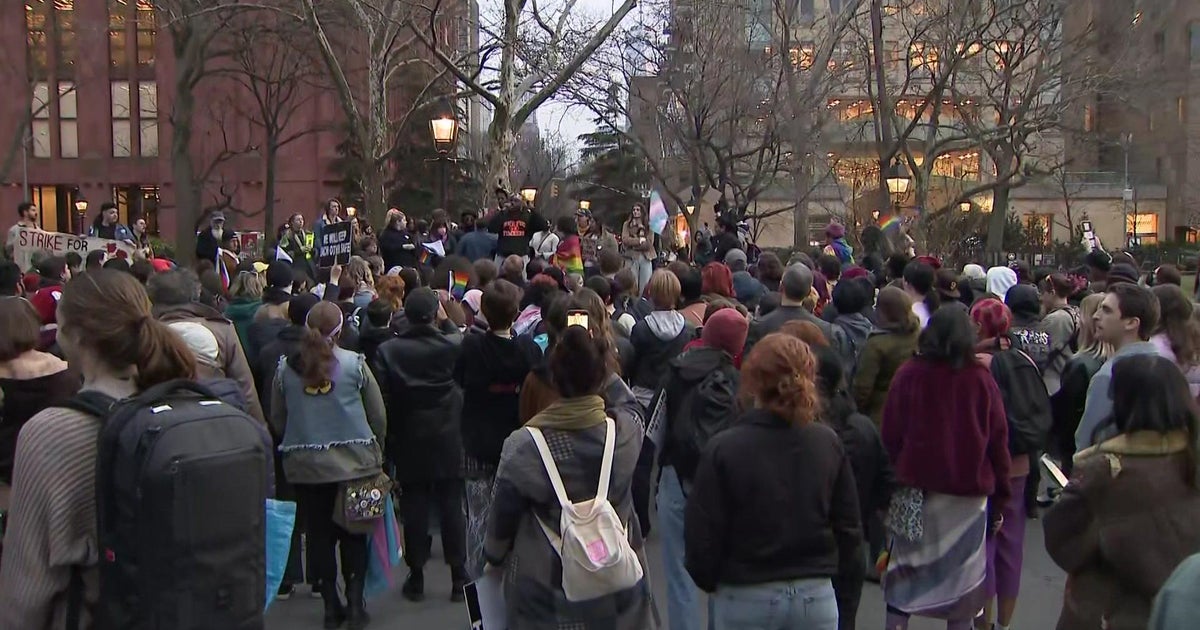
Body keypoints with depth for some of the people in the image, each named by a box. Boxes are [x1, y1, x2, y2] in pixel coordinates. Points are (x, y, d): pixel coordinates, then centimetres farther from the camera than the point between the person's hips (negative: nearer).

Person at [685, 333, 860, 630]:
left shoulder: (724, 448, -15)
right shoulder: (828, 443, -5)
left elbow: (701, 536, -11)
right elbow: (848, 528, 3)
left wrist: (711, 581, 8)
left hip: (746, 599, -3)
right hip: (816, 596, 3)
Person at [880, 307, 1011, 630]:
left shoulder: (908, 375, -7)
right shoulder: (981, 379, -6)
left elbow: (890, 436, -5)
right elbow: (998, 441, -1)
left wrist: (892, 480, 6)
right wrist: (1000, 497, 8)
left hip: (916, 489, 0)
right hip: (969, 494, 1)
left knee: (903, 585, 11)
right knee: (961, 585, 12)